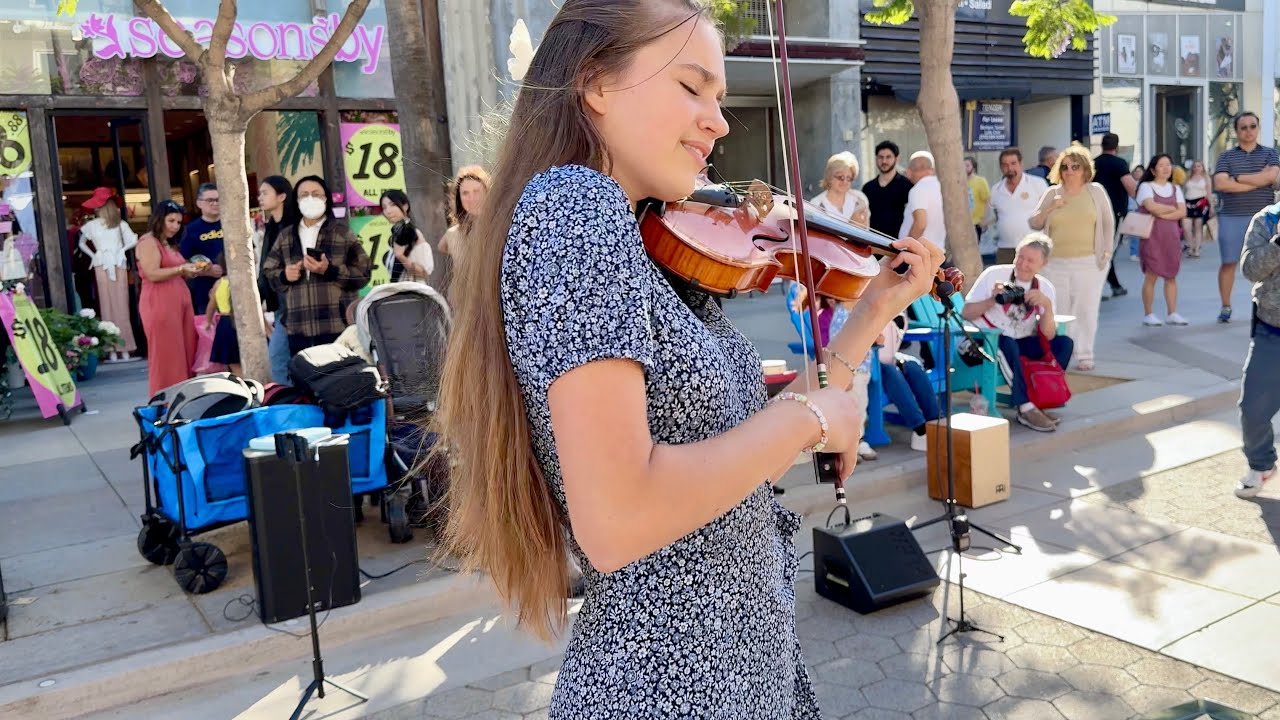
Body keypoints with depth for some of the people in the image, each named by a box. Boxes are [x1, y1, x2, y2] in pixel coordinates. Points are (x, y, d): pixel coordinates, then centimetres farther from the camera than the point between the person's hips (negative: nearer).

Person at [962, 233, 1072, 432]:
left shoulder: (1045, 288, 0)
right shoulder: (994, 275, -10)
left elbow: (1048, 336, -10)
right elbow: (966, 314, -12)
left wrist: (1047, 305, -24)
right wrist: (993, 300, -26)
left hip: (1021, 344, 5)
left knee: (1064, 343, -14)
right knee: (1008, 343, -36)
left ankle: (1039, 400, -13)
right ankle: (1026, 408, -28)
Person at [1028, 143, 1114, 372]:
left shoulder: (1095, 191, 6)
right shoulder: (1052, 193, 9)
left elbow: (1108, 223, 8)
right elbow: (1034, 225, 9)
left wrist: (1106, 252, 1)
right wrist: (1049, 208, -8)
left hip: (1088, 262, -2)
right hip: (1056, 263, 2)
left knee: (1086, 309, -2)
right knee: (1058, 310, 4)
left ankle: (1085, 356, 5)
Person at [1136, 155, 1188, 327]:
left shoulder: (1175, 188, 14)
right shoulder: (1146, 187, 0)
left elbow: (1182, 212, 1)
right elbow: (1152, 207, -17)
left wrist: (1161, 214, -12)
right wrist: (1172, 208, -3)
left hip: (1172, 236, 5)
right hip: (1152, 236, -5)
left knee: (1171, 276, 5)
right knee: (1151, 275, -5)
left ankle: (1172, 313, 8)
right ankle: (1148, 314, 1)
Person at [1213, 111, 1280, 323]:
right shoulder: (1226, 156, 6)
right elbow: (1219, 184, -10)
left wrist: (1237, 178, -9)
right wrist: (1257, 181, -10)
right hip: (1232, 218, 0)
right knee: (1228, 262, 3)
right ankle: (1226, 307, 14)